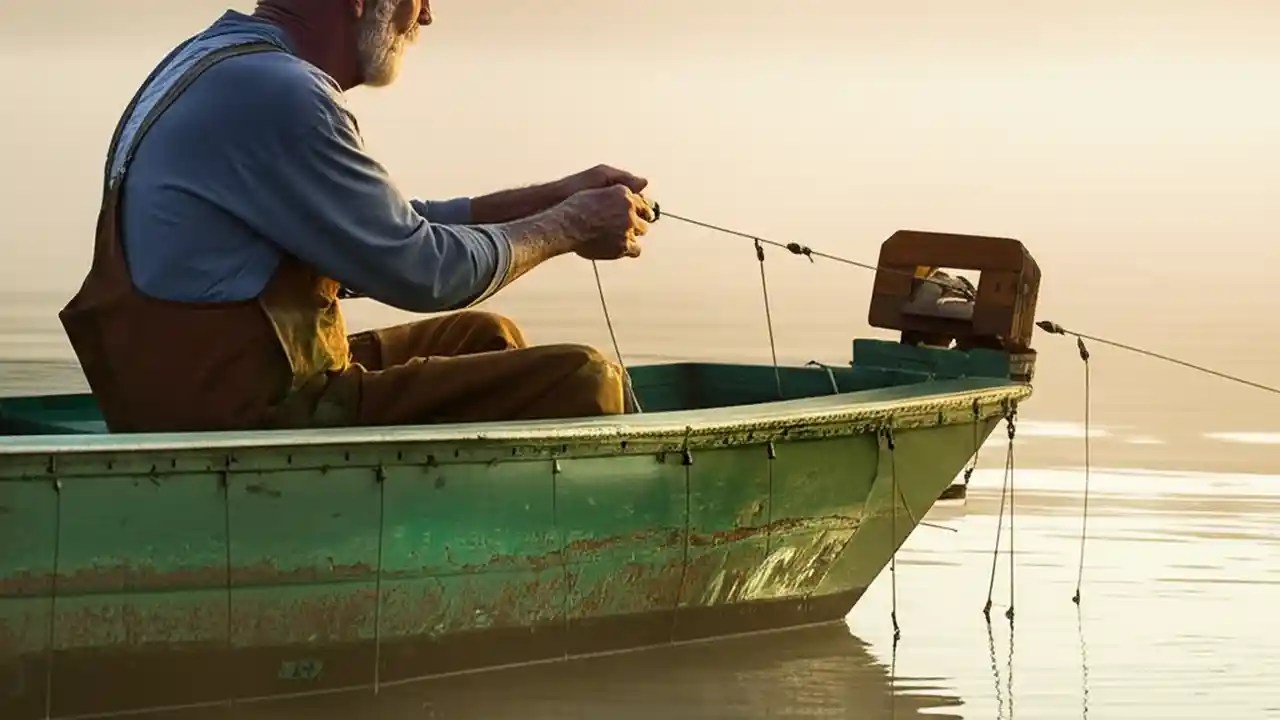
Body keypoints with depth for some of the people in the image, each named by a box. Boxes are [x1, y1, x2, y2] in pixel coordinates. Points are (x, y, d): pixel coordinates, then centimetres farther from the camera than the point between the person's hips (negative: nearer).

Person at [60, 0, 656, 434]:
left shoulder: (223, 64, 12)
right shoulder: (272, 94, -21)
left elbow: (382, 232, 17)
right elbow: (421, 270, -14)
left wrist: (551, 198, 15)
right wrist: (566, 227, 1)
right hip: (253, 424, -11)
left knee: (483, 338, 25)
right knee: (583, 385, -11)